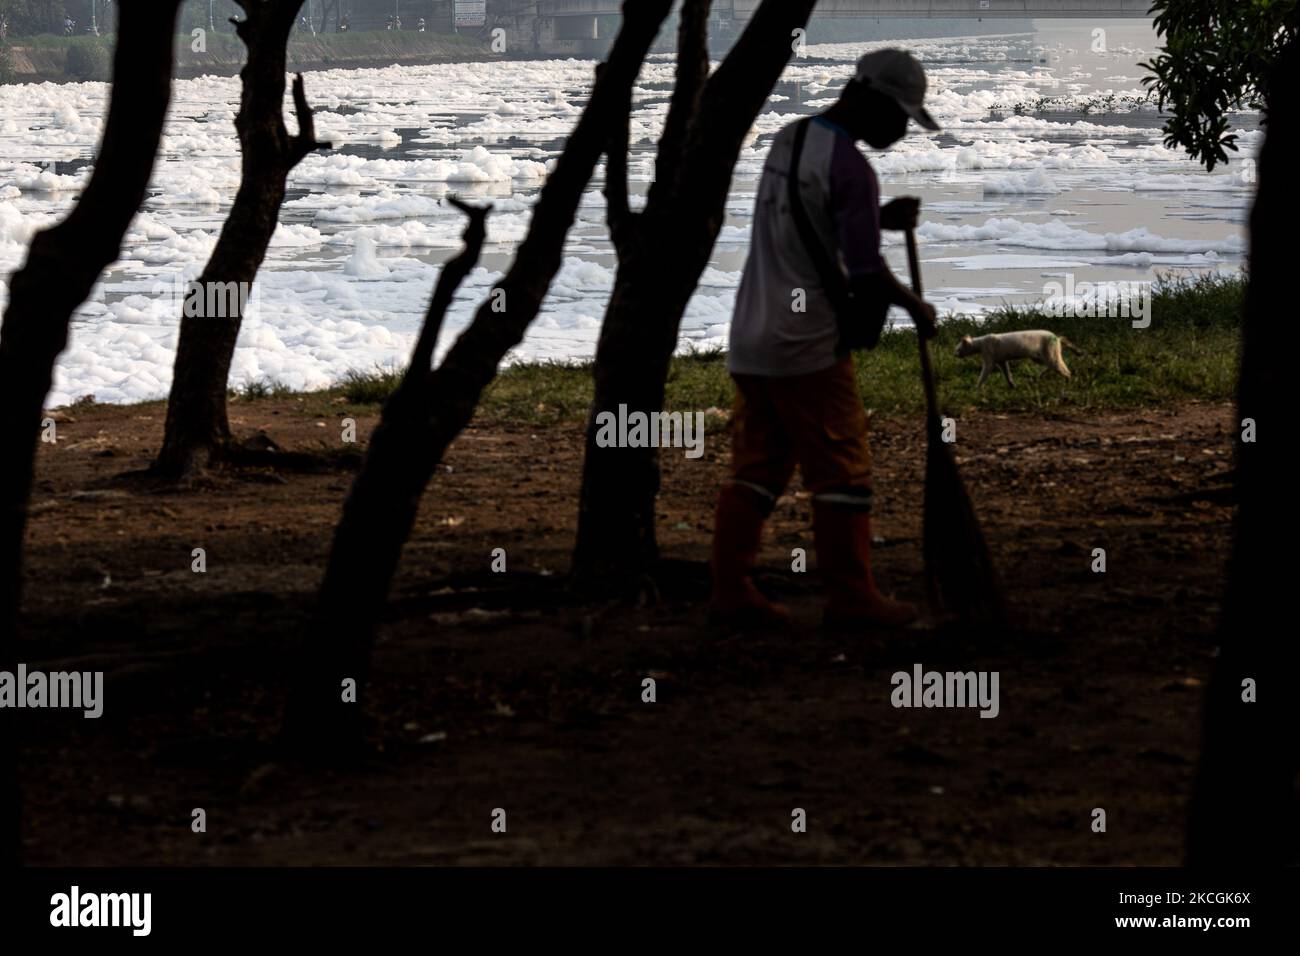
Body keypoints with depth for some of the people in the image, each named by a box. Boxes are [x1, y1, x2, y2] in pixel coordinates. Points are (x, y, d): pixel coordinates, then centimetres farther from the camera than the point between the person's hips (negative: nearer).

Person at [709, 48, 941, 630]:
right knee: (841, 473, 1)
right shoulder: (849, 166, -15)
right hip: (807, 346, -8)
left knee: (755, 470, 11)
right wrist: (914, 305, 2)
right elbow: (866, 278, -17)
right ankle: (850, 598, 4)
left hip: (750, 341, 8)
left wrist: (881, 219, 15)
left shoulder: (786, 142, 11)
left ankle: (730, 591, 10)